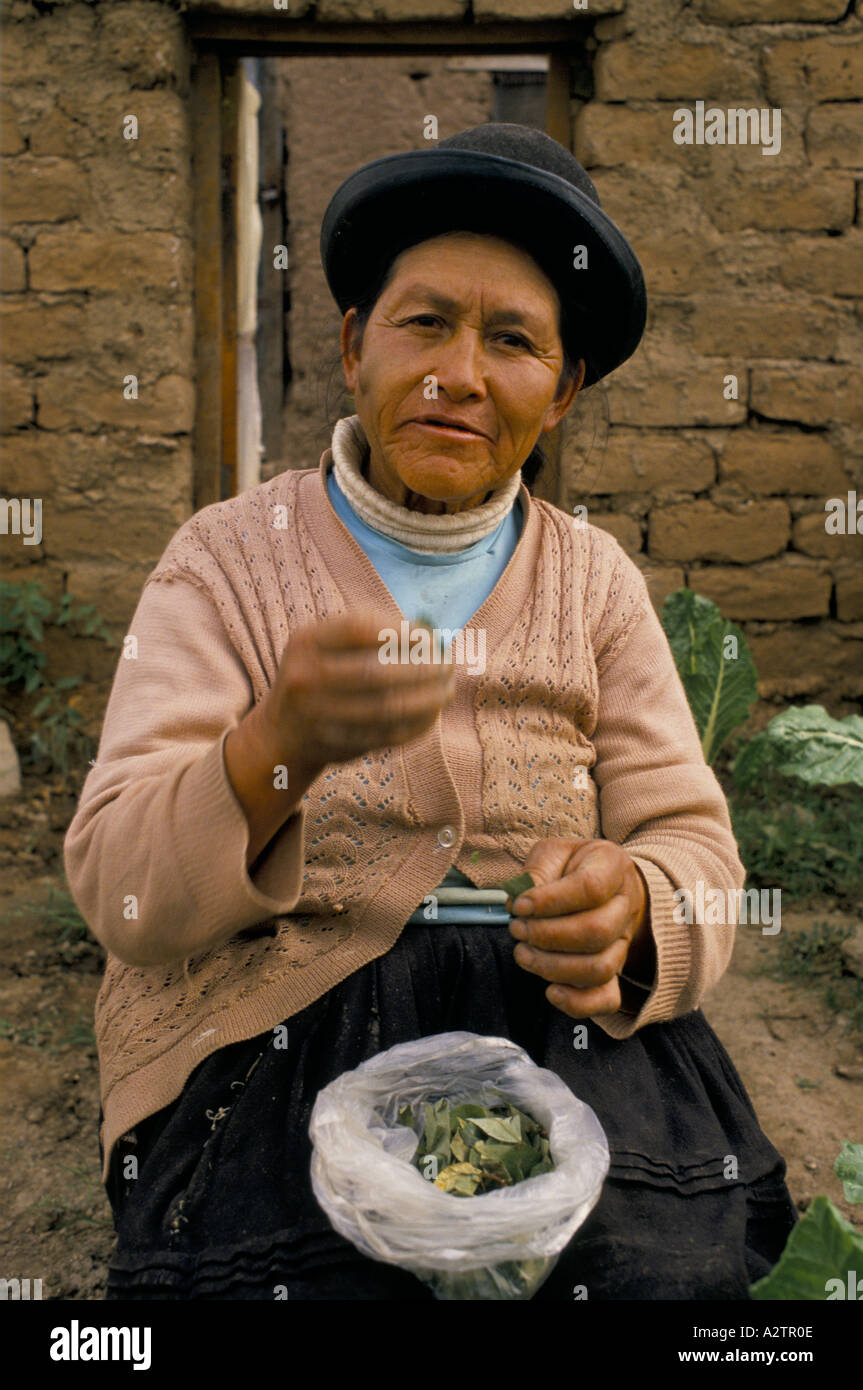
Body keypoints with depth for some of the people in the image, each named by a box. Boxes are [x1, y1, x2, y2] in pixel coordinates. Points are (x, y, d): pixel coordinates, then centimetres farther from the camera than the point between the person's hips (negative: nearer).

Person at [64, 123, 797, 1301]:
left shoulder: (597, 581, 11)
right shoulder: (225, 560, 3)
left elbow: (694, 844, 7)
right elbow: (118, 892, -7)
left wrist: (628, 905, -18)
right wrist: (277, 747, -27)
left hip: (567, 1022, 3)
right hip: (280, 1031, -1)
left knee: (677, 1266, -21)